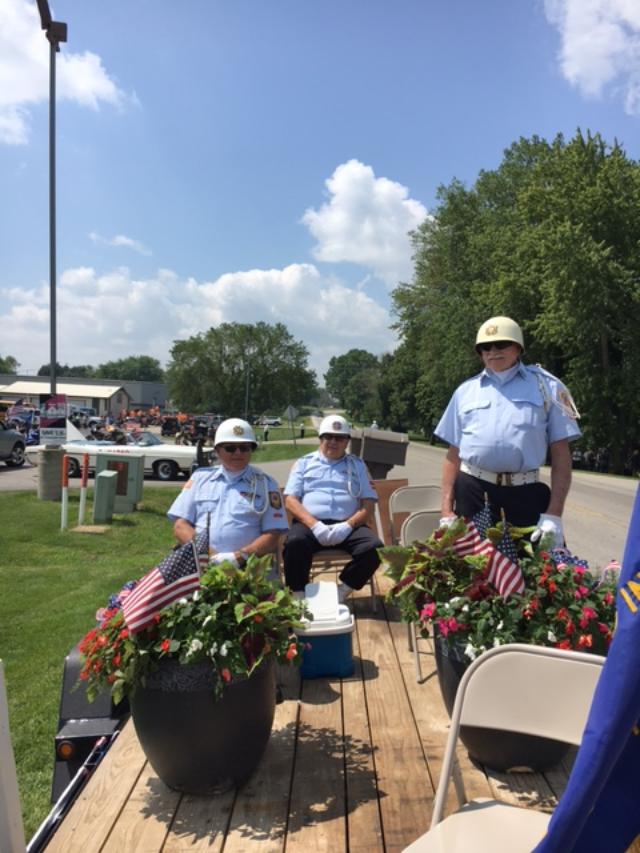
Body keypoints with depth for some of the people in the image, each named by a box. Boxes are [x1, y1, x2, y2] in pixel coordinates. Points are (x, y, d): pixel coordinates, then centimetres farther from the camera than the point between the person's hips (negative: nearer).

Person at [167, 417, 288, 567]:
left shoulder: (265, 483, 11)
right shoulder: (200, 477, 19)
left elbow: (273, 535, 4)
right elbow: (181, 526, 12)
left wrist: (239, 557, -12)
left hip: (246, 567, -1)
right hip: (200, 565, 2)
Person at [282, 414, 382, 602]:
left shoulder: (357, 465, 20)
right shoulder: (304, 463, 18)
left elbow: (369, 504, 10)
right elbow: (290, 500, 5)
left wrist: (347, 526, -10)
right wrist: (315, 525, -12)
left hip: (347, 526, 2)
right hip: (310, 523, -1)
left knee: (373, 547, -28)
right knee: (295, 543, -35)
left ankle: (340, 592, -13)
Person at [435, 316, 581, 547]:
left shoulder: (546, 387, 6)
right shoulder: (466, 391, 12)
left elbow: (561, 455, 3)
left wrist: (554, 514, -6)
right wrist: (447, 511, 6)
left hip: (526, 495, -1)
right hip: (471, 493, 2)